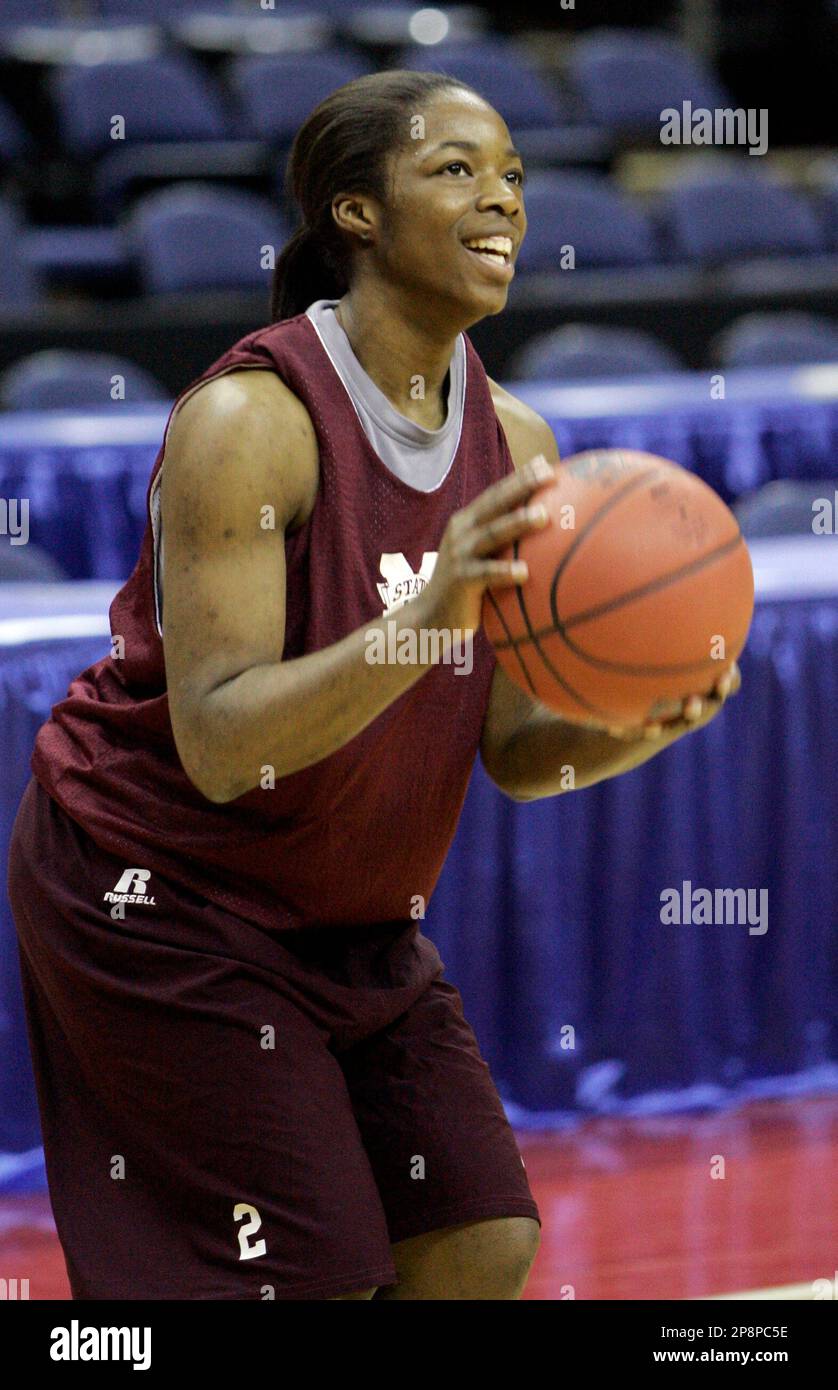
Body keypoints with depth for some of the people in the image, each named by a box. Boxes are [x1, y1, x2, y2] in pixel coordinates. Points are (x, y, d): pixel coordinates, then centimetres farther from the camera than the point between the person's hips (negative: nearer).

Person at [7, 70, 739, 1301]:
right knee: (316, 1277, -11)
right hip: (157, 892, -7)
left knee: (485, 1249, 3)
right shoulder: (249, 417, -23)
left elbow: (514, 750, 2)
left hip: (352, 914, 8)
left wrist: (642, 723, -20)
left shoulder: (515, 445, -1)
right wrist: (423, 622, -42)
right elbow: (218, 746, -29)